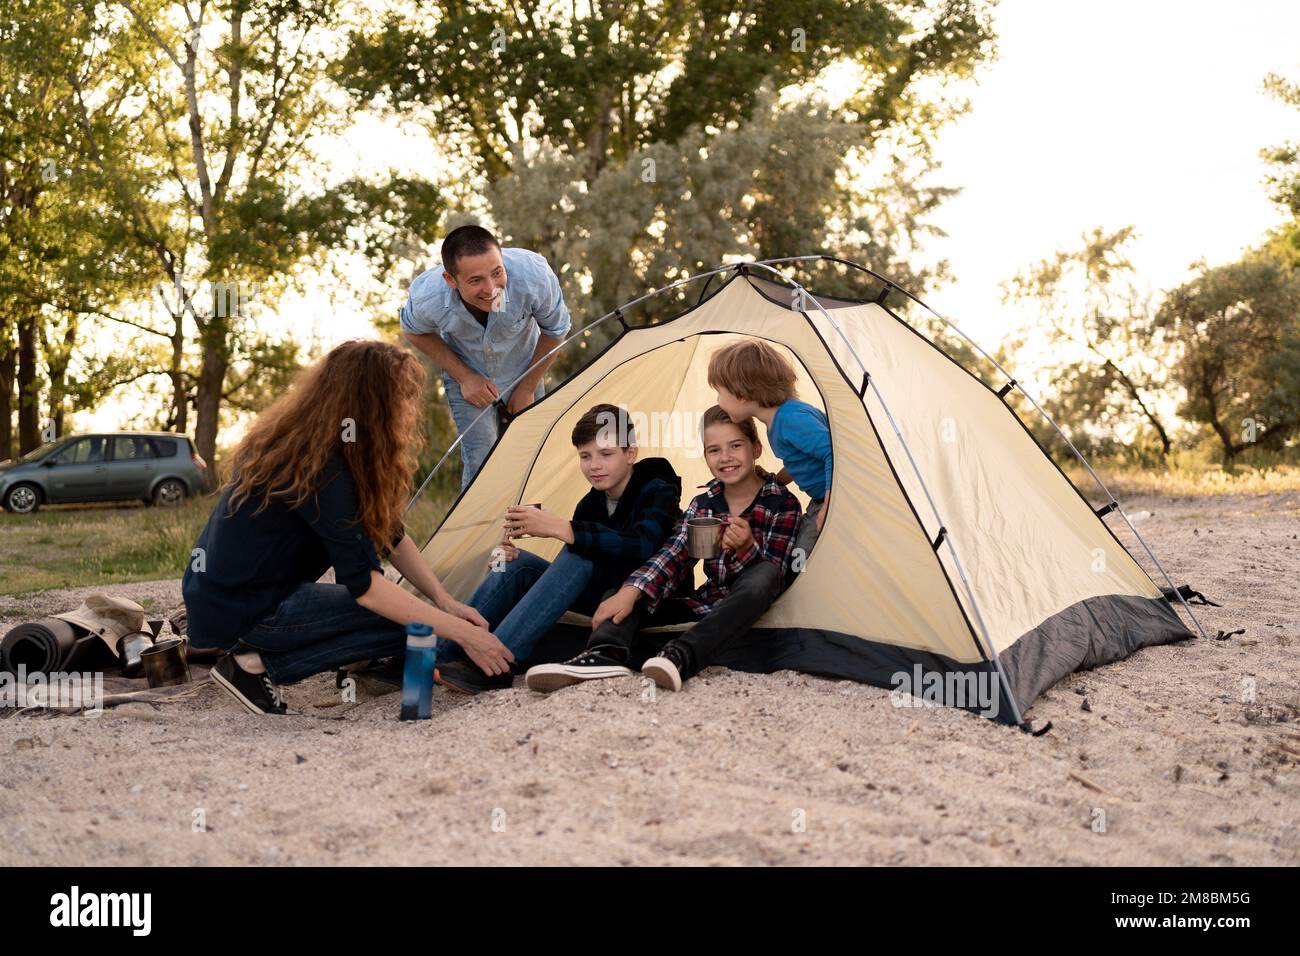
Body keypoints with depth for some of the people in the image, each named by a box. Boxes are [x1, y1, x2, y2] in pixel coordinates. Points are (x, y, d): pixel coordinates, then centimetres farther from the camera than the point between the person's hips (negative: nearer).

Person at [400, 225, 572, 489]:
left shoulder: (534, 276, -40)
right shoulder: (427, 297, -38)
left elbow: (555, 331, -17)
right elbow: (415, 333, -10)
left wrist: (528, 388, -8)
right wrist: (464, 376, -15)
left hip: (522, 373, 2)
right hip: (468, 374, -1)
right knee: (481, 460, -15)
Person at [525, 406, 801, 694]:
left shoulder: (782, 505, -6)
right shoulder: (702, 505, 5)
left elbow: (772, 575, -12)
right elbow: (672, 556, -9)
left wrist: (747, 548, -33)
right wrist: (630, 591, -26)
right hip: (708, 602, 5)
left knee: (763, 574, -38)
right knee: (625, 585, -10)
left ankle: (680, 657, -51)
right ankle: (605, 656, -42)